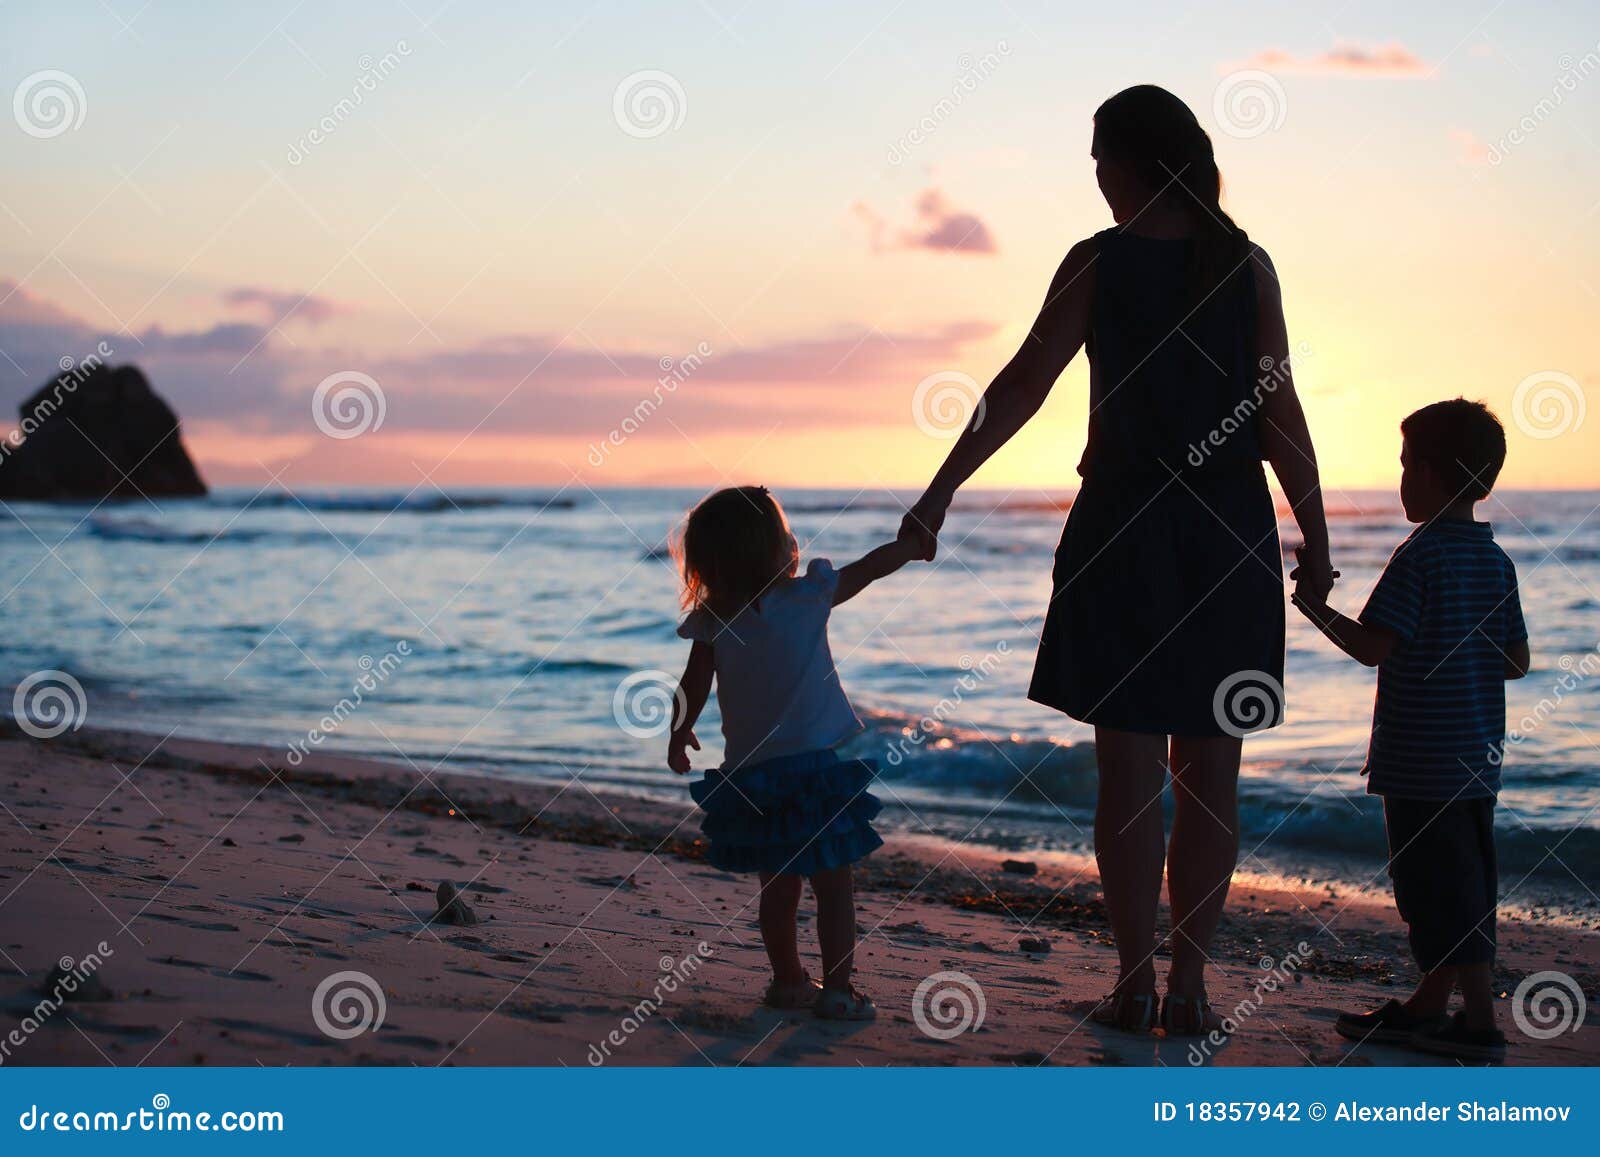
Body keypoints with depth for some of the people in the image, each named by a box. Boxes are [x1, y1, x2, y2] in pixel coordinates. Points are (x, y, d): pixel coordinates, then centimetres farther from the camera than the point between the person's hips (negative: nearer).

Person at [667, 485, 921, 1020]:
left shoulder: (713, 621, -2)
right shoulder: (809, 595, -9)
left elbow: (693, 687, 7)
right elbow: (870, 567, 4)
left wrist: (679, 734, 25)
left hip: (747, 774, 4)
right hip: (816, 765, -4)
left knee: (777, 887, 17)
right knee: (833, 885, 5)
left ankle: (788, 980, 26)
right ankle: (837, 988, 5)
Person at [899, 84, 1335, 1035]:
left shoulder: (1098, 264, -5)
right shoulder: (1248, 267, 1)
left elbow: (1019, 390, -9)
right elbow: (1282, 416, -2)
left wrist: (940, 493, -5)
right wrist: (1316, 541, 4)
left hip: (1126, 530, -2)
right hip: (1230, 533, 2)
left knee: (1130, 770, 4)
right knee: (1211, 772, 8)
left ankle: (1135, 987, 6)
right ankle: (1189, 984, 10)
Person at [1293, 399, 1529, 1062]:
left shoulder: (1420, 556, -14)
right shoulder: (1496, 560, 9)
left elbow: (1372, 647, -17)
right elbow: (1516, 661, 11)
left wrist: (1315, 609, -2)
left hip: (1421, 759, -8)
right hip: (1477, 758, 8)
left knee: (1442, 889, -4)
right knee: (1459, 886, 14)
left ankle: (1481, 1025, -4)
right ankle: (1428, 1008, 25)